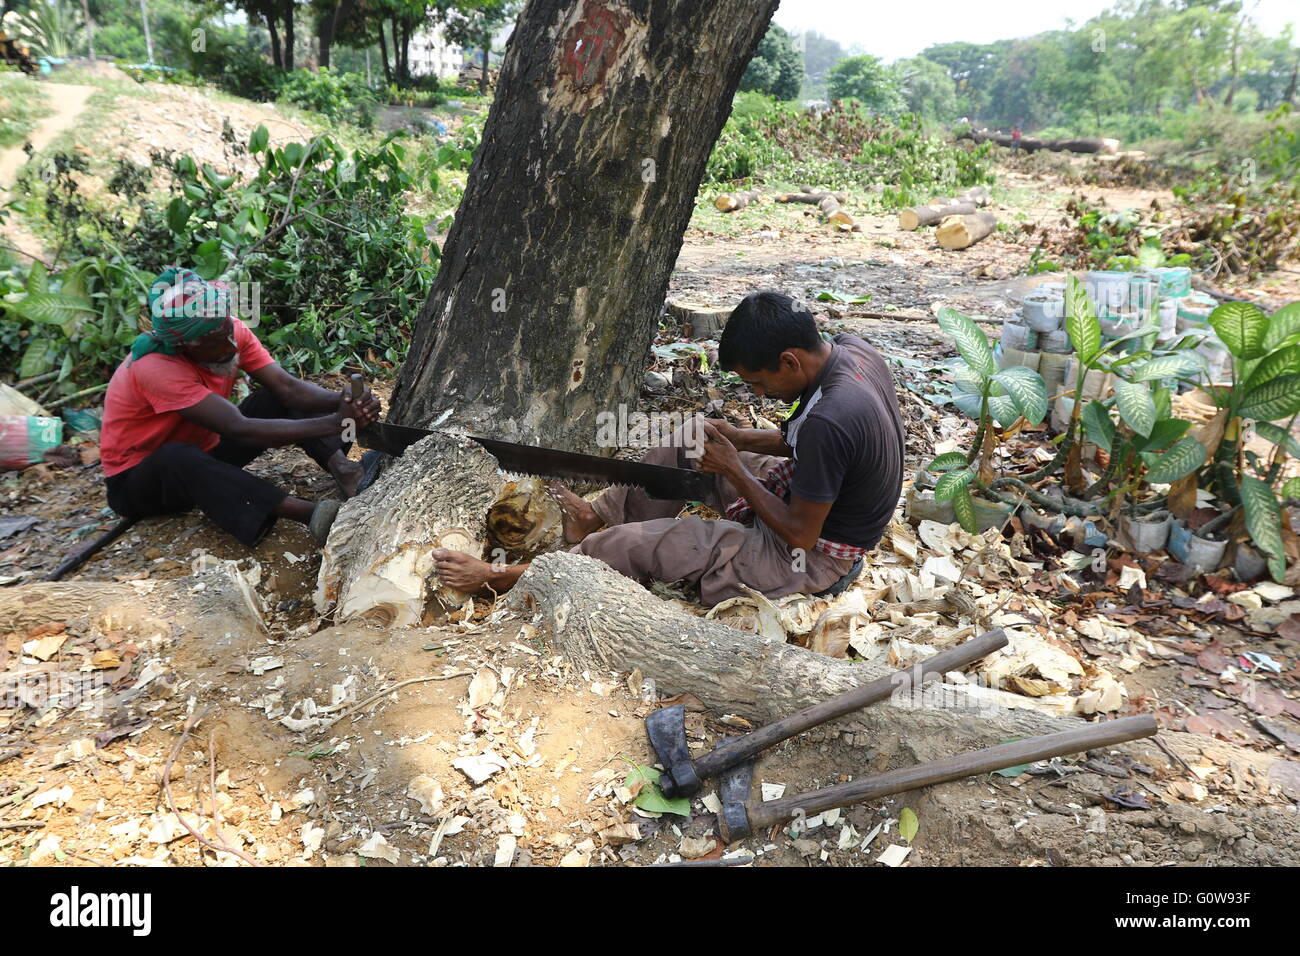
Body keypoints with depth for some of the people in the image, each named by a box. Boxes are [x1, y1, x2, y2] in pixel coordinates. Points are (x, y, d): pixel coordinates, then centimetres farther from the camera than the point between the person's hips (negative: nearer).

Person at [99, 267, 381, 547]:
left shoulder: (229, 331, -14)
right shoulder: (157, 368, -34)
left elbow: (289, 387, -22)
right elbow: (239, 430, -41)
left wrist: (343, 401, -43)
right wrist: (335, 423, -48)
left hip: (204, 451, 7)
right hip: (138, 478, -6)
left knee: (280, 396, -10)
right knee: (177, 457, -42)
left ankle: (343, 470, -34)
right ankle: (312, 513, -53)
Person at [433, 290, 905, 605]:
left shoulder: (828, 419, -36)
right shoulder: (849, 348, -7)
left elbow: (801, 536, -26)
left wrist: (734, 470, -17)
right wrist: (742, 438, -3)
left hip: (814, 557, -9)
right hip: (807, 501, 9)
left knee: (644, 543, -11)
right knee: (689, 441, 7)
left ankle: (501, 577, 3)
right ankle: (596, 515, 18)